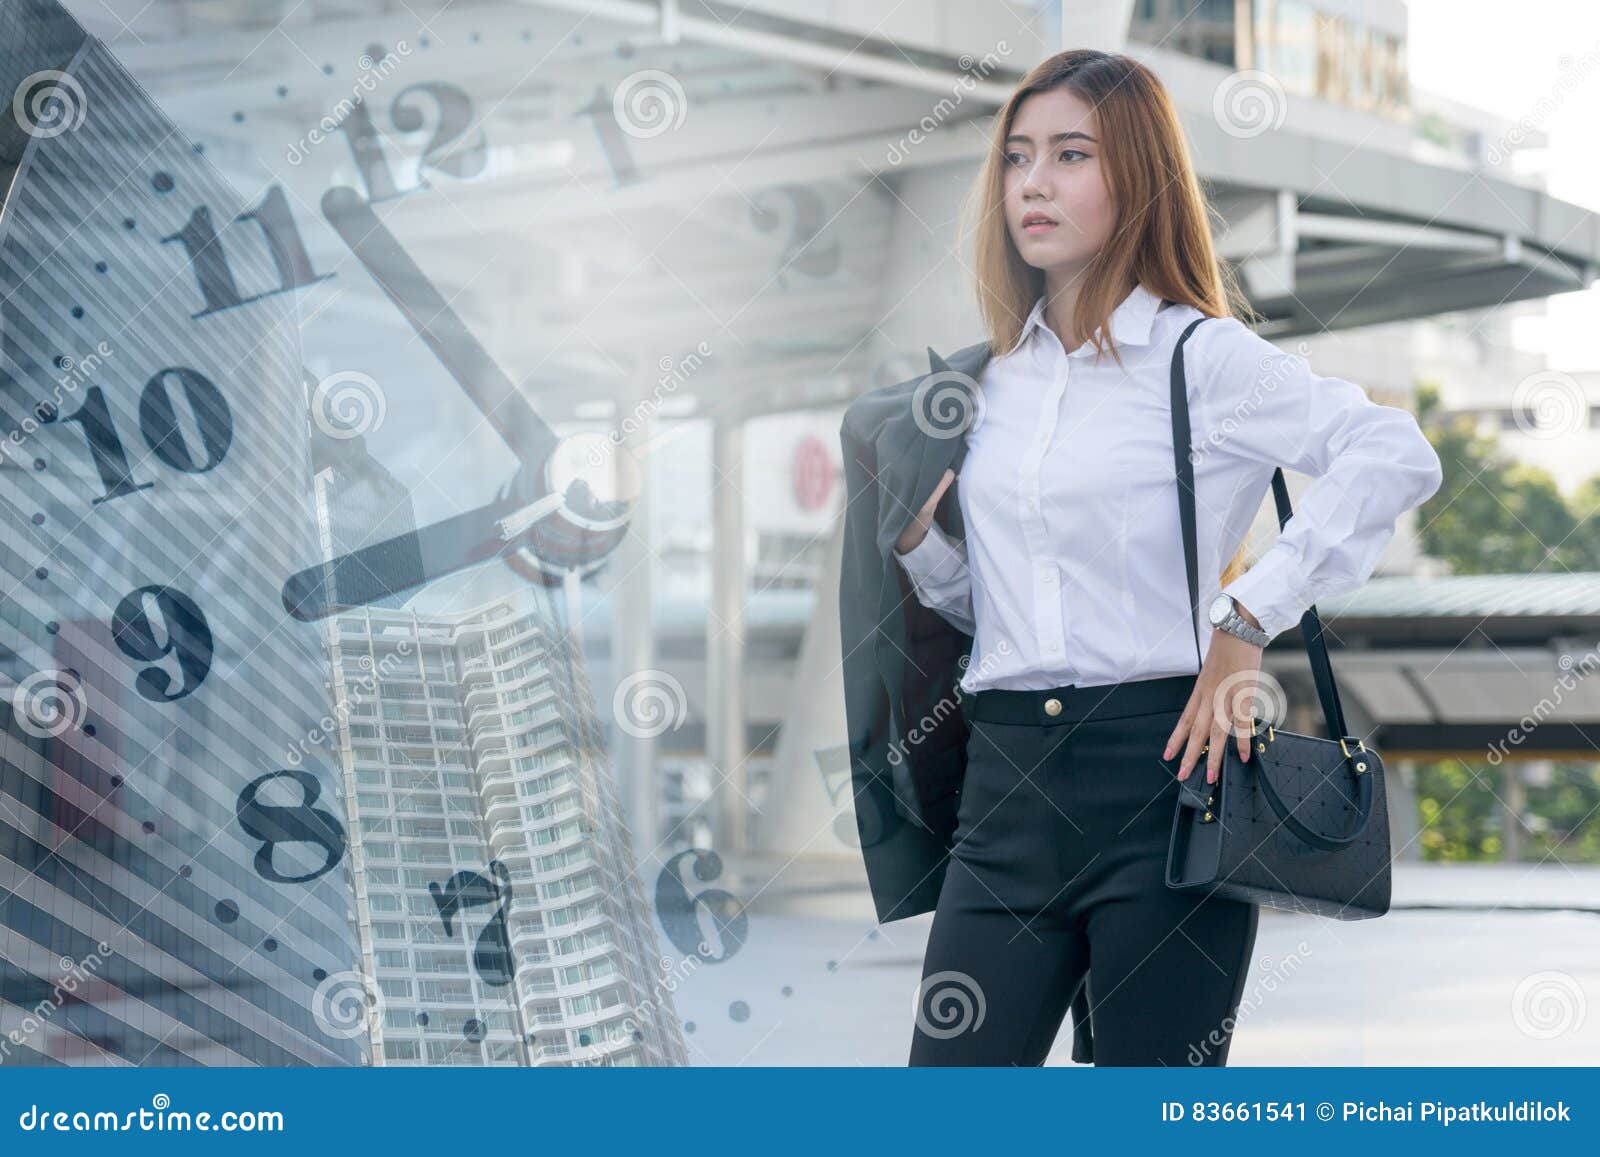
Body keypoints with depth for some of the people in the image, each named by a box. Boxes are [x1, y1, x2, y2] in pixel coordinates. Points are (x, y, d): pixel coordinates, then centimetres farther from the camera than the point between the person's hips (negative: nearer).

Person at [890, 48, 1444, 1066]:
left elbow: (1395, 455, -19)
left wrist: (1249, 616, -19)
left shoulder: (1201, 356, -4)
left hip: (1161, 764, -5)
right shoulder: (997, 378, 15)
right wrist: (913, 534, 4)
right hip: (1009, 782, 6)